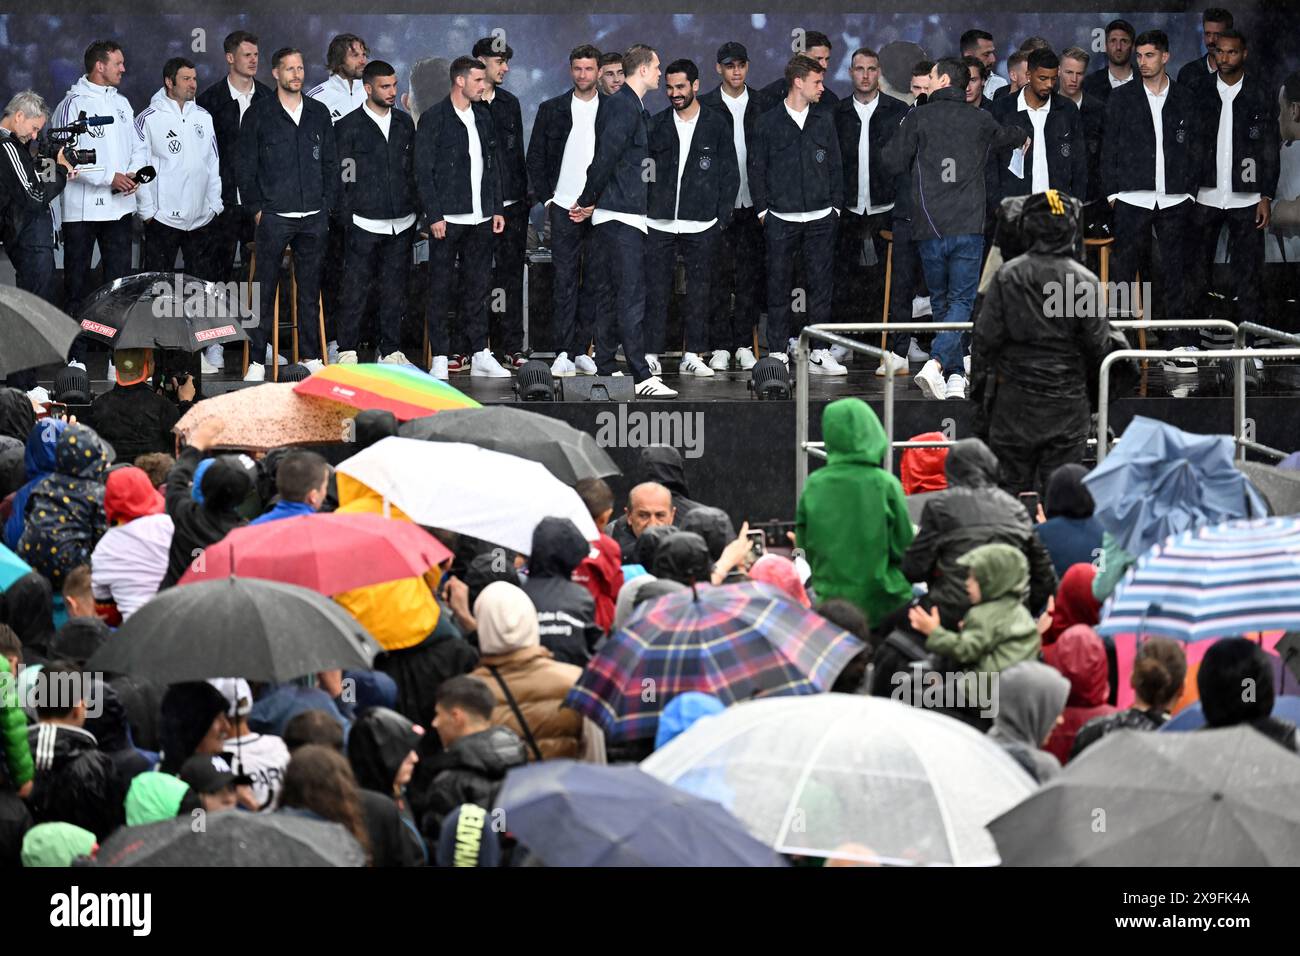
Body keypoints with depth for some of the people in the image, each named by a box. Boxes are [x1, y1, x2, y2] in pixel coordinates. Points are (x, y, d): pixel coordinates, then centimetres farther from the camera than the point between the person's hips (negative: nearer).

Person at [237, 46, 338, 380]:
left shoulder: (319, 112, 10)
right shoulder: (259, 114, 1)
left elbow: (331, 163, 14)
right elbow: (246, 165, 1)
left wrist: (328, 205, 6)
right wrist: (256, 208, -4)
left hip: (314, 217, 3)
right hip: (274, 216, -3)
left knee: (310, 287, 7)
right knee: (265, 288, -2)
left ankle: (311, 355, 13)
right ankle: (257, 359, 1)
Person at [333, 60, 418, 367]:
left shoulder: (404, 122, 12)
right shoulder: (349, 126, -2)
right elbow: (341, 177, -3)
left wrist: (415, 210, 10)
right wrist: (346, 218, -7)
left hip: (401, 224, 4)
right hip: (365, 224, -4)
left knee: (394, 290, 7)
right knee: (355, 289, -4)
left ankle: (390, 349, 14)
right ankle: (347, 350, 3)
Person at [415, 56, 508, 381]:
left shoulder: (483, 116, 13)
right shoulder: (433, 119, -6)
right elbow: (423, 172, -8)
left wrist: (497, 209, 11)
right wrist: (434, 216, -13)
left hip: (480, 219, 6)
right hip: (447, 219, -6)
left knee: (478, 287, 8)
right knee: (440, 289, -1)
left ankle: (480, 355, 12)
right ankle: (440, 358, 2)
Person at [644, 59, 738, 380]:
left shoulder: (716, 125, 5)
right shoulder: (656, 124, 8)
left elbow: (729, 173, 6)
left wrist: (722, 218, -1)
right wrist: (643, 209, -1)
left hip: (702, 225, -1)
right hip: (659, 222, 1)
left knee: (699, 291, 2)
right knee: (656, 289, -3)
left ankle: (693, 356, 9)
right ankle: (651, 353, 2)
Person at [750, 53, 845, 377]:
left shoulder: (825, 119, 10)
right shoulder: (768, 122, 1)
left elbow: (835, 165, 13)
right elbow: (756, 168, 3)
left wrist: (836, 205, 7)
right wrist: (763, 209, -2)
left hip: (821, 218, 3)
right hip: (781, 219, -2)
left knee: (821, 284, 2)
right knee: (779, 286, 0)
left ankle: (819, 353, 6)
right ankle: (778, 353, 5)